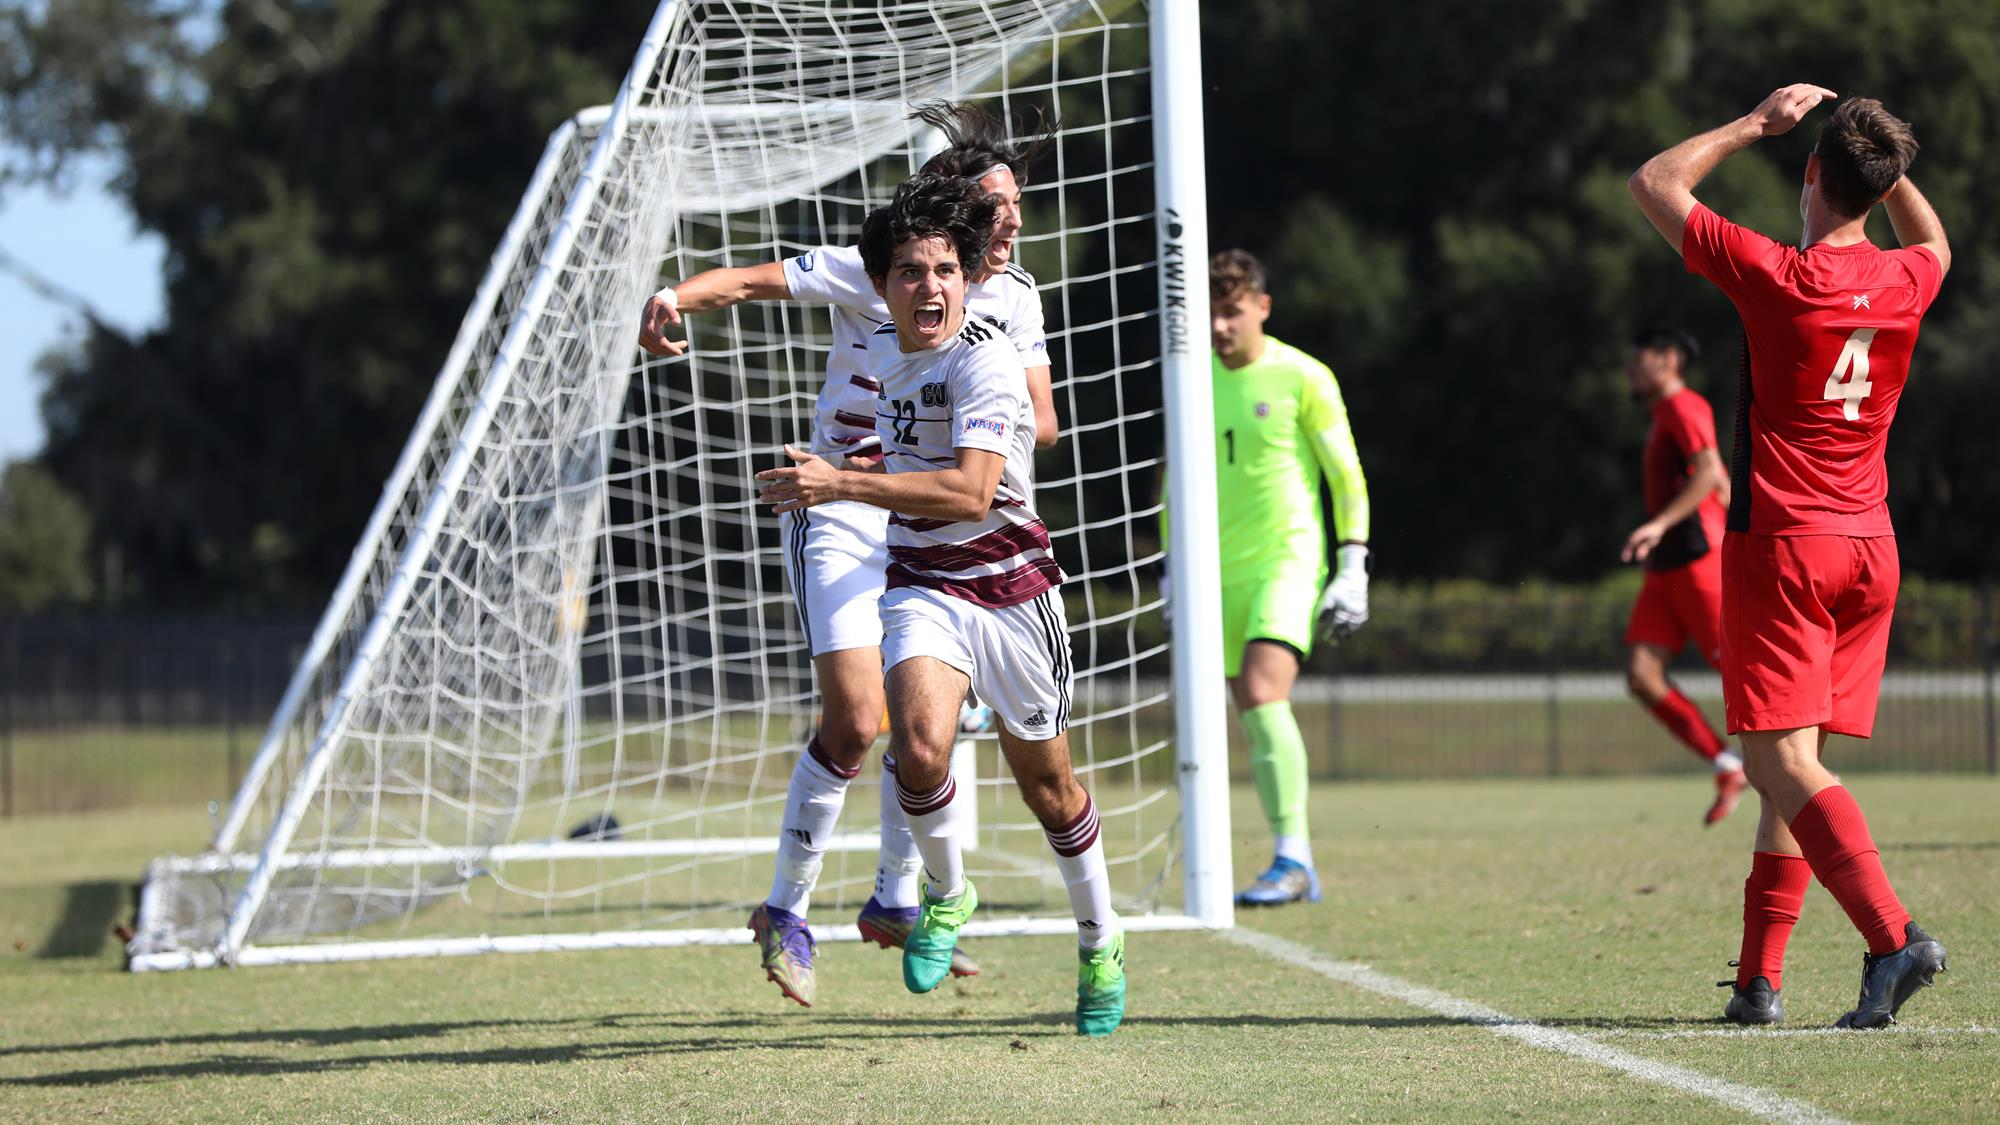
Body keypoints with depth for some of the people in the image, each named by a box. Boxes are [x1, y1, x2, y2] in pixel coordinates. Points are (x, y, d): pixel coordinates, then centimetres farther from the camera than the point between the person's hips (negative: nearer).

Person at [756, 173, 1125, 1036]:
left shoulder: (984, 359, -19)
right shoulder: (883, 351, 4)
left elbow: (972, 491, -31)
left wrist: (844, 485, -34)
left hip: (1010, 584, -4)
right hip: (922, 586, 4)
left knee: (1046, 785, 9)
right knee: (919, 748, -24)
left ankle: (1100, 941, 33)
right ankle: (947, 894, 3)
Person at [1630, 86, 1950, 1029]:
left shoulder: (1774, 276, -13)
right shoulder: (1904, 281, 2)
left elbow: (1653, 184, -1)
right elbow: (1934, 241, 31)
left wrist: (1756, 124, 5)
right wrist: (1884, 160, 21)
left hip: (1779, 544, -6)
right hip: (1870, 550, 6)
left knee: (1784, 763, -11)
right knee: (1787, 767, 12)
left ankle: (1894, 935, -29)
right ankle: (1759, 978, 12)